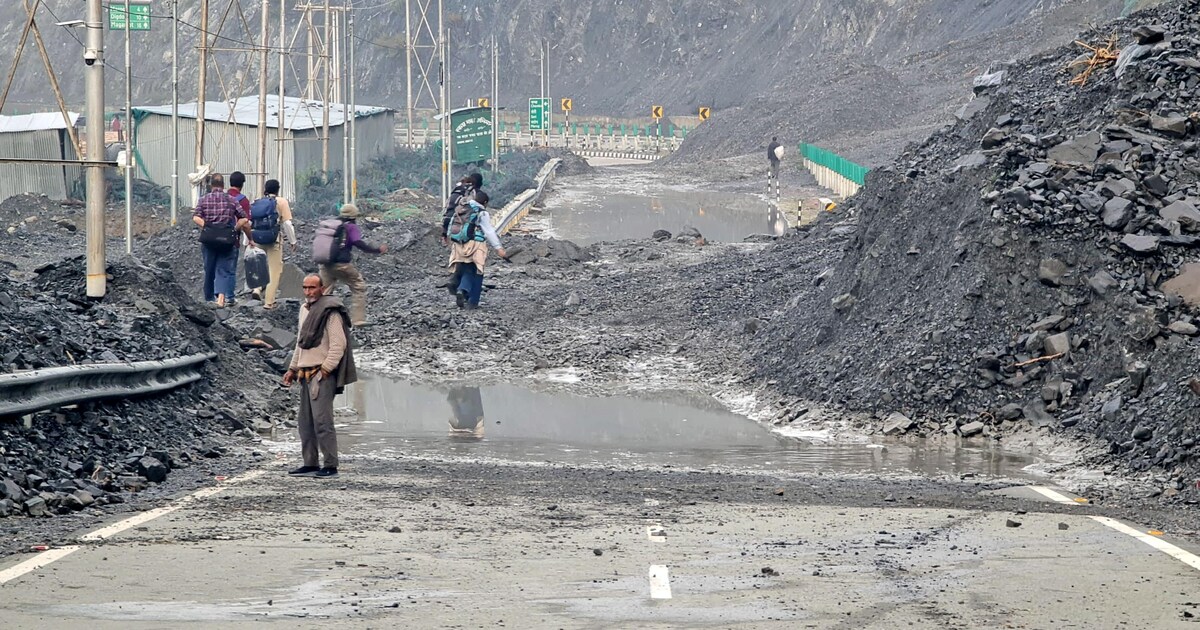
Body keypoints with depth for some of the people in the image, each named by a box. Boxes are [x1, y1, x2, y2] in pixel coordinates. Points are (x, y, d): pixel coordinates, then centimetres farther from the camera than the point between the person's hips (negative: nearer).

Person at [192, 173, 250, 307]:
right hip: (227, 240, -1)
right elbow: (244, 219, -3)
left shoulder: (204, 200, 3)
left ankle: (210, 297, 24)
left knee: (209, 270, 14)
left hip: (208, 240, 1)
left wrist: (207, 227, -4)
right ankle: (221, 297, -18)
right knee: (224, 270, -1)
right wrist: (234, 229, 7)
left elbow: (196, 218, -10)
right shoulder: (231, 200, 3)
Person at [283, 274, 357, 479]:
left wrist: (326, 369, -18)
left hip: (322, 373, -9)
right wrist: (293, 368, 22)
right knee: (304, 421, 10)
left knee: (322, 420, -11)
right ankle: (310, 464, 17)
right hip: (306, 374, 9)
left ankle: (331, 466, -9)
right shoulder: (305, 309, 17)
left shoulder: (330, 312, -11)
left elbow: (338, 344, -16)